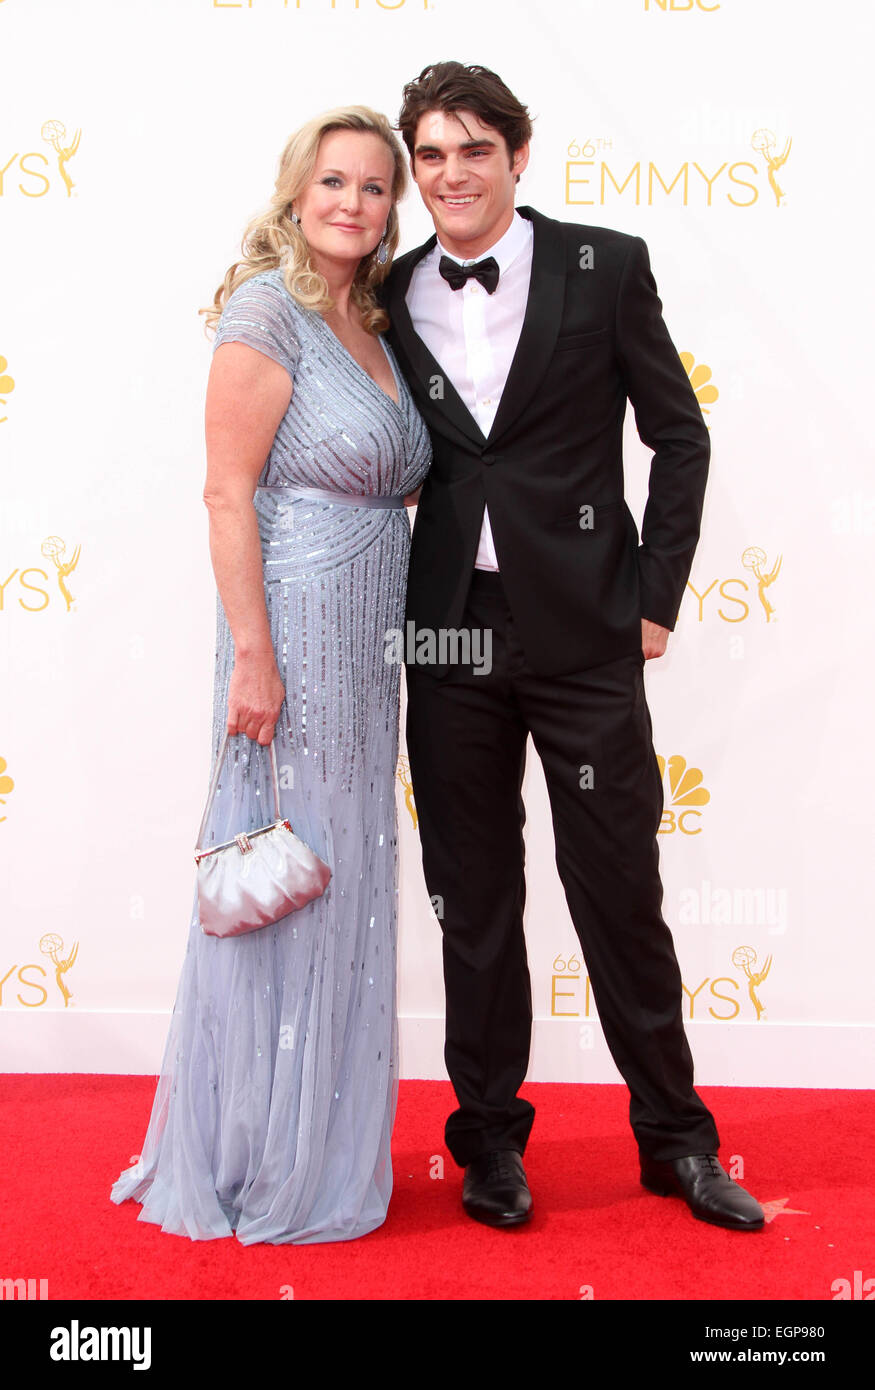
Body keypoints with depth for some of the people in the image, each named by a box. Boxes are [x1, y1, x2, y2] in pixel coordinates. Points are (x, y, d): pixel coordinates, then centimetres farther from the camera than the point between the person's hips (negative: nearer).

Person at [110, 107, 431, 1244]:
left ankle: (320, 1145, 31)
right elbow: (229, 493, -15)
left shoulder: (370, 325, 14)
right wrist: (253, 655, -20)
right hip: (292, 637, -8)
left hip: (365, 653, 9)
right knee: (277, 884, 2)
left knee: (344, 887, 15)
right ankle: (256, 1165, 19)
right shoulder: (267, 311, -10)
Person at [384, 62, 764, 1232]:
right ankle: (490, 1133, 27)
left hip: (583, 631, -2)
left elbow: (680, 437, 3)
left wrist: (656, 599, -2)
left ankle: (675, 1135, 23)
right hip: (450, 635, 3)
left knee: (621, 893, 5)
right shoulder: (394, 297, 7)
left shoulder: (604, 267, 0)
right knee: (474, 901, 11)